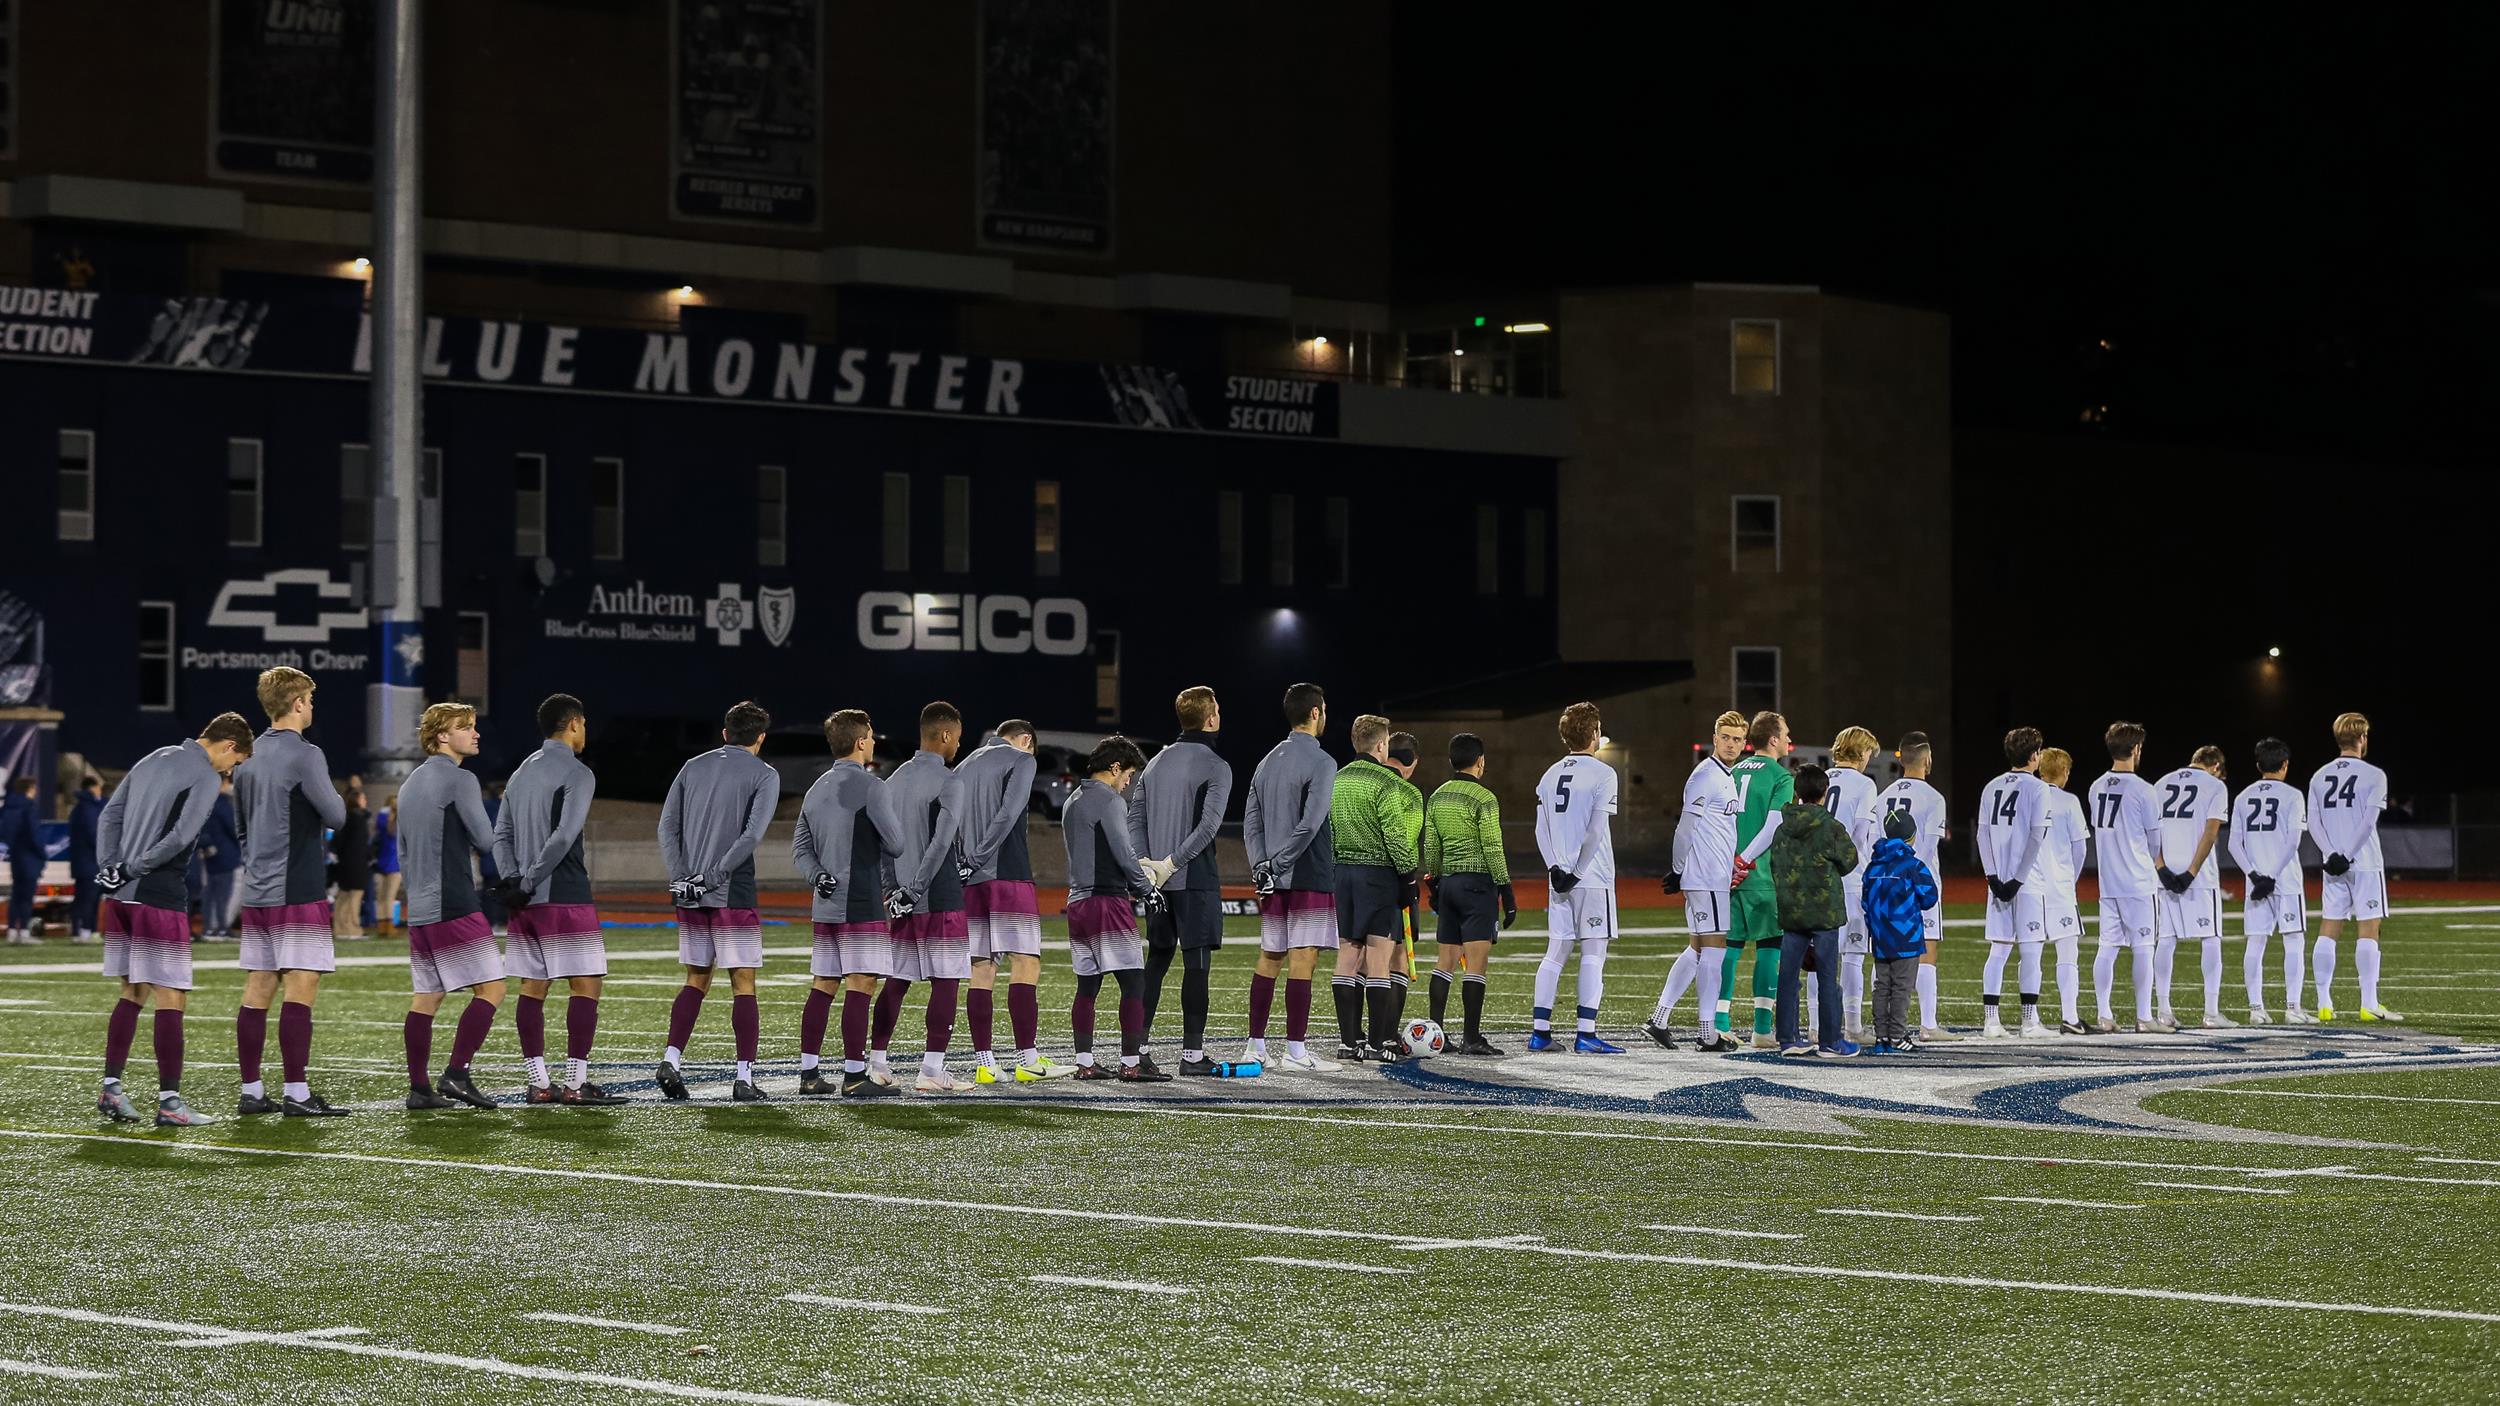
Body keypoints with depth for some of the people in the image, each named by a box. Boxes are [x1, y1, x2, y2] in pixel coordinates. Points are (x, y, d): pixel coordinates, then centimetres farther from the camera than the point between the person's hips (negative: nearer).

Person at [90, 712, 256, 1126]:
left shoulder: (153, 760, 17)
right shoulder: (205, 778, -8)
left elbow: (109, 817, 15)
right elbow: (180, 837, -19)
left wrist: (110, 870, 8)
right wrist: (130, 870, -11)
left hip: (121, 896, 8)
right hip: (161, 899, -8)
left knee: (133, 993, 15)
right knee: (170, 999, -4)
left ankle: (111, 1089, 13)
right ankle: (169, 1103, -5)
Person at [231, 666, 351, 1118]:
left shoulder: (248, 757, 13)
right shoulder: (304, 755, -12)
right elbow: (336, 815, -12)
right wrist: (336, 796, 9)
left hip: (257, 891, 8)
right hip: (298, 892, -8)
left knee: (257, 991, 9)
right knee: (300, 988, -7)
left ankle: (251, 1091, 11)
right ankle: (296, 1093, -10)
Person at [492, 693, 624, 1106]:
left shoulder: (521, 773, 16)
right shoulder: (576, 774, -8)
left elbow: (501, 835, 11)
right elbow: (564, 837, -17)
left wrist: (512, 880, 1)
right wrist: (528, 883, -12)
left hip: (526, 901, 8)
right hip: (565, 897, -8)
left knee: (532, 987, 8)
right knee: (586, 984, -4)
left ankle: (538, 1083, 9)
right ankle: (576, 1083, -8)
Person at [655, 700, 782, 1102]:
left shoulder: (693, 767, 12)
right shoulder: (764, 775, -1)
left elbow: (667, 826, 6)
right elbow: (752, 835, -14)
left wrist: (680, 877, -1)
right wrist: (714, 877, -13)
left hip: (688, 894, 4)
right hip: (734, 895, -4)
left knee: (696, 979, 15)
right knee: (743, 984, 0)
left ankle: (671, 1060, 1)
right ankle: (744, 1079, -3)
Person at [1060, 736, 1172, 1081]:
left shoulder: (1072, 803, 18)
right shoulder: (1110, 801, -9)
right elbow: (1123, 853, -13)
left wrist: (1137, 876, 14)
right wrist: (1146, 888, 2)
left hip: (1077, 901, 9)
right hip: (1108, 900, -9)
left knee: (1087, 985, 11)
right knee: (1133, 982, -6)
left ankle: (1084, 1063, 12)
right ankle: (1131, 1064, -10)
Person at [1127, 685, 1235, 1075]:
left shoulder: (1156, 763, 14)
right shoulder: (1215, 766, -7)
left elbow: (1135, 819, 8)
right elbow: (1209, 825, -18)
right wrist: (1175, 861, -14)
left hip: (1157, 881, 6)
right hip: (1196, 879, -6)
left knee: (1157, 959, 13)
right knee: (1197, 963, -3)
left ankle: (1139, 1047, 11)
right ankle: (1192, 1054, -5)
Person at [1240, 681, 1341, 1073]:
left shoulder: (1268, 761, 14)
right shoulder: (1319, 763, -10)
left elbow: (1251, 820, 10)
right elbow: (1309, 825, -18)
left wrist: (1260, 865, 4)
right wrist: (1278, 865, -13)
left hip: (1274, 879, 7)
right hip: (1309, 877, -7)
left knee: (1269, 959, 12)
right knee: (1303, 959, -6)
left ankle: (1255, 1047, 14)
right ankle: (1295, 1052, -8)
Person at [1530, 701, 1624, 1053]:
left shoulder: (1550, 776, 11)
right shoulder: (1602, 774, -8)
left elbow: (1541, 830, 6)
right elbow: (1596, 831, -13)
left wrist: (1556, 868, 1)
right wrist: (1578, 872, -10)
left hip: (1560, 880, 6)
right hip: (1593, 878, -6)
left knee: (1555, 953, 9)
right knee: (1593, 953, -3)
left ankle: (1539, 1031, 7)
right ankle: (1585, 1035, -7)